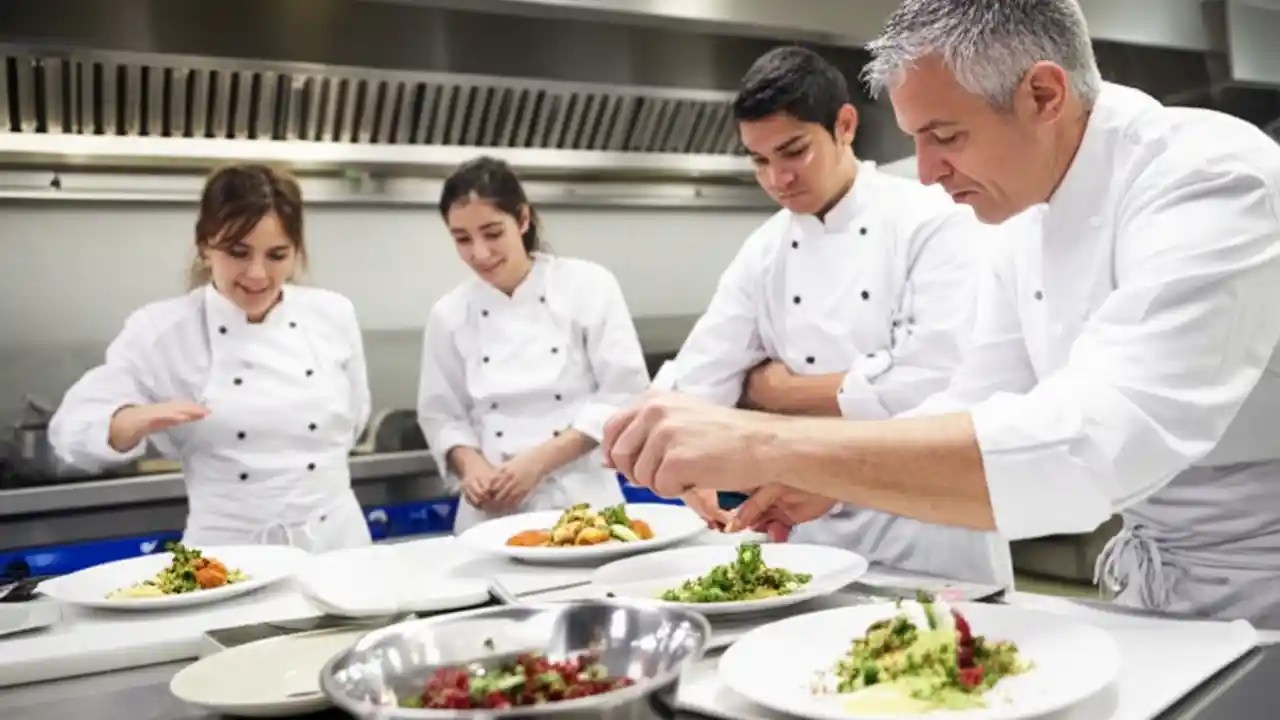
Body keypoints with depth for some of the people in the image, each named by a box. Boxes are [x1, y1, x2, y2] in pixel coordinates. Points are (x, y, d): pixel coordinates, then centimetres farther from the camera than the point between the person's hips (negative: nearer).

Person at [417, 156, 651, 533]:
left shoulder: (588, 285, -5)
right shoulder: (449, 314, 3)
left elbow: (625, 394, -8)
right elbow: (441, 415, 9)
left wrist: (539, 460, -15)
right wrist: (471, 465, -11)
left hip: (580, 501, -2)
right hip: (491, 513, 2)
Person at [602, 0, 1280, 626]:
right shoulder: (1027, 230, 2)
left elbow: (1101, 445, -37)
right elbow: (978, 414, 7)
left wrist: (774, 446, -39)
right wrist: (823, 477, -9)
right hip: (1153, 575, 6)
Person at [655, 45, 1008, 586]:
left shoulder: (935, 221, -12)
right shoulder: (764, 252, 4)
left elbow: (931, 386, -23)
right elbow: (696, 380, 1)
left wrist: (779, 390, -11)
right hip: (816, 528, 5)